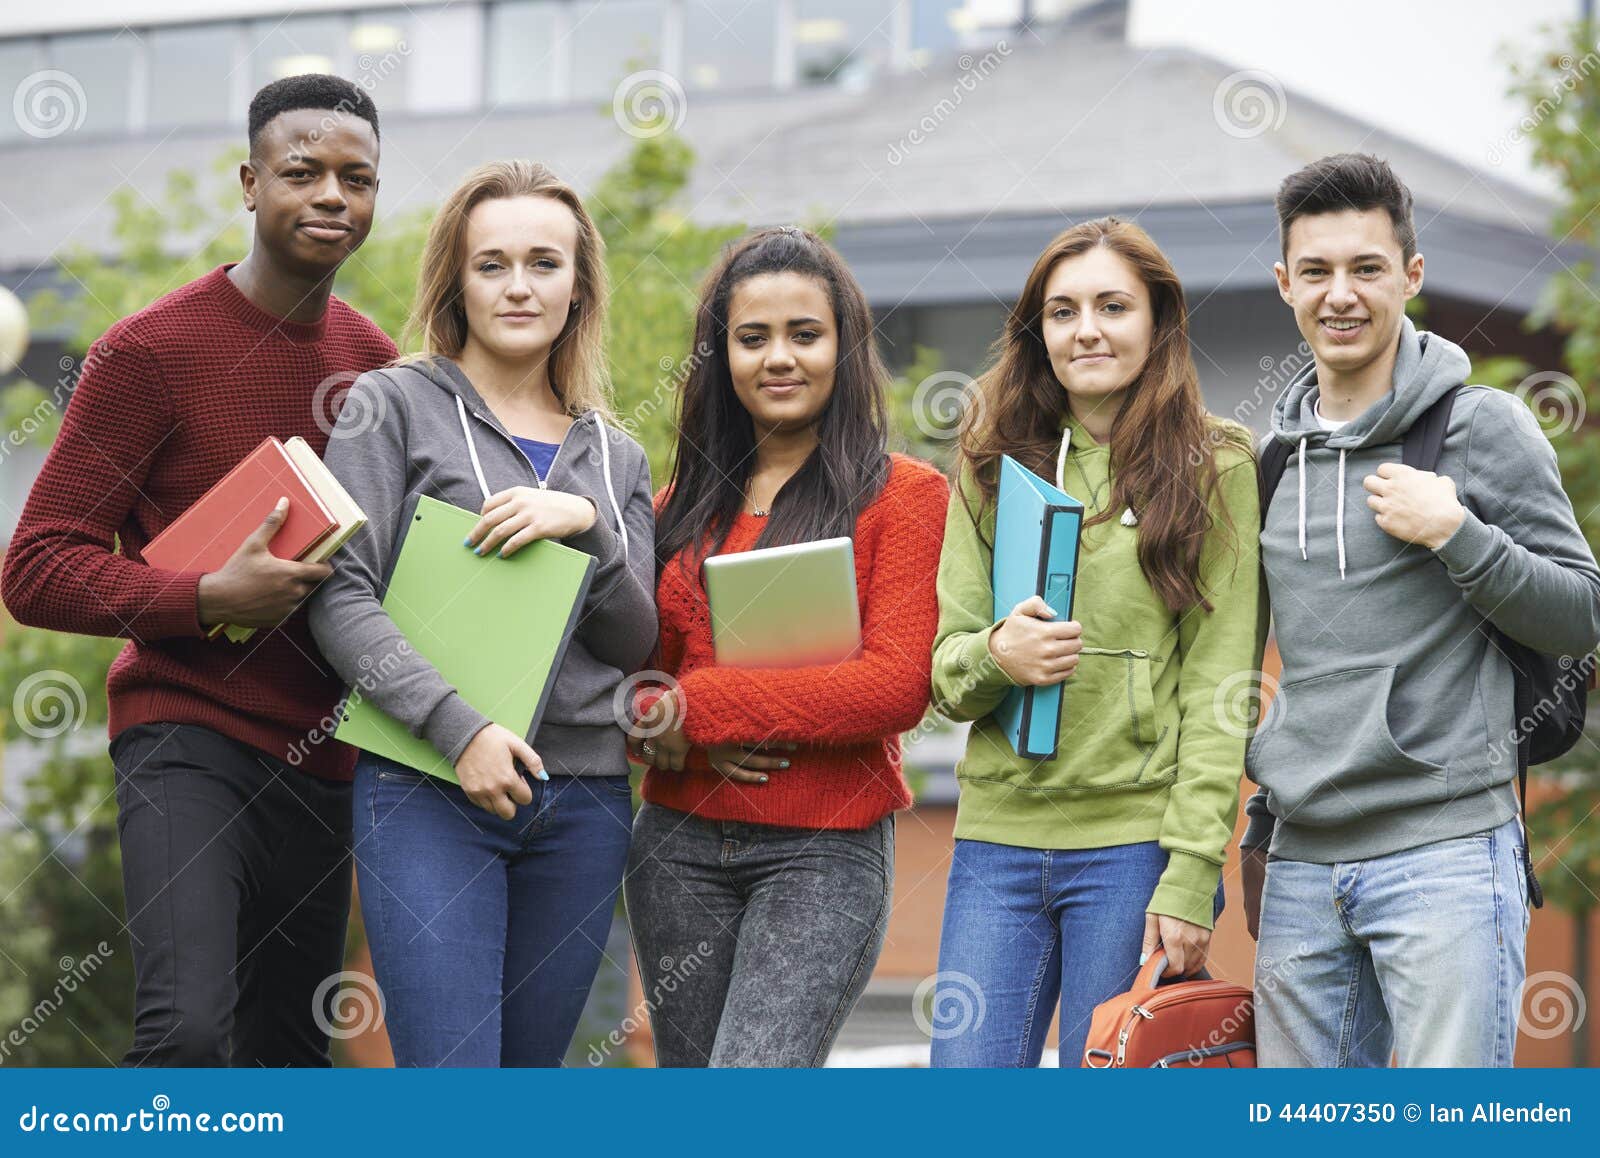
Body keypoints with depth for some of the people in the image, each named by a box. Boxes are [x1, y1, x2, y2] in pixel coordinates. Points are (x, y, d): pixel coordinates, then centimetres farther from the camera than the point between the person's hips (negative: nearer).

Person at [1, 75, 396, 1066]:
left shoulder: (375, 362, 10)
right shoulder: (154, 351, -9)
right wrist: (211, 598, -23)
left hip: (319, 758, 7)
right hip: (190, 734, -6)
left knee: (289, 1054, 12)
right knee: (189, 1030, -26)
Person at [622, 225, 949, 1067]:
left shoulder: (903, 496, -2)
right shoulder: (686, 500, 13)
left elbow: (897, 687, -11)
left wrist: (696, 707, -12)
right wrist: (663, 739, -8)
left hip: (825, 851, -5)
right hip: (680, 844, 5)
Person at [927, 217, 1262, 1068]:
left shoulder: (1216, 470, 1)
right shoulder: (997, 465, 13)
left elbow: (1221, 683, -3)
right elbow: (945, 666, 12)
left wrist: (1192, 873, -11)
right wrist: (994, 656, -12)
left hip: (1134, 840, -3)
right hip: (997, 837, 3)